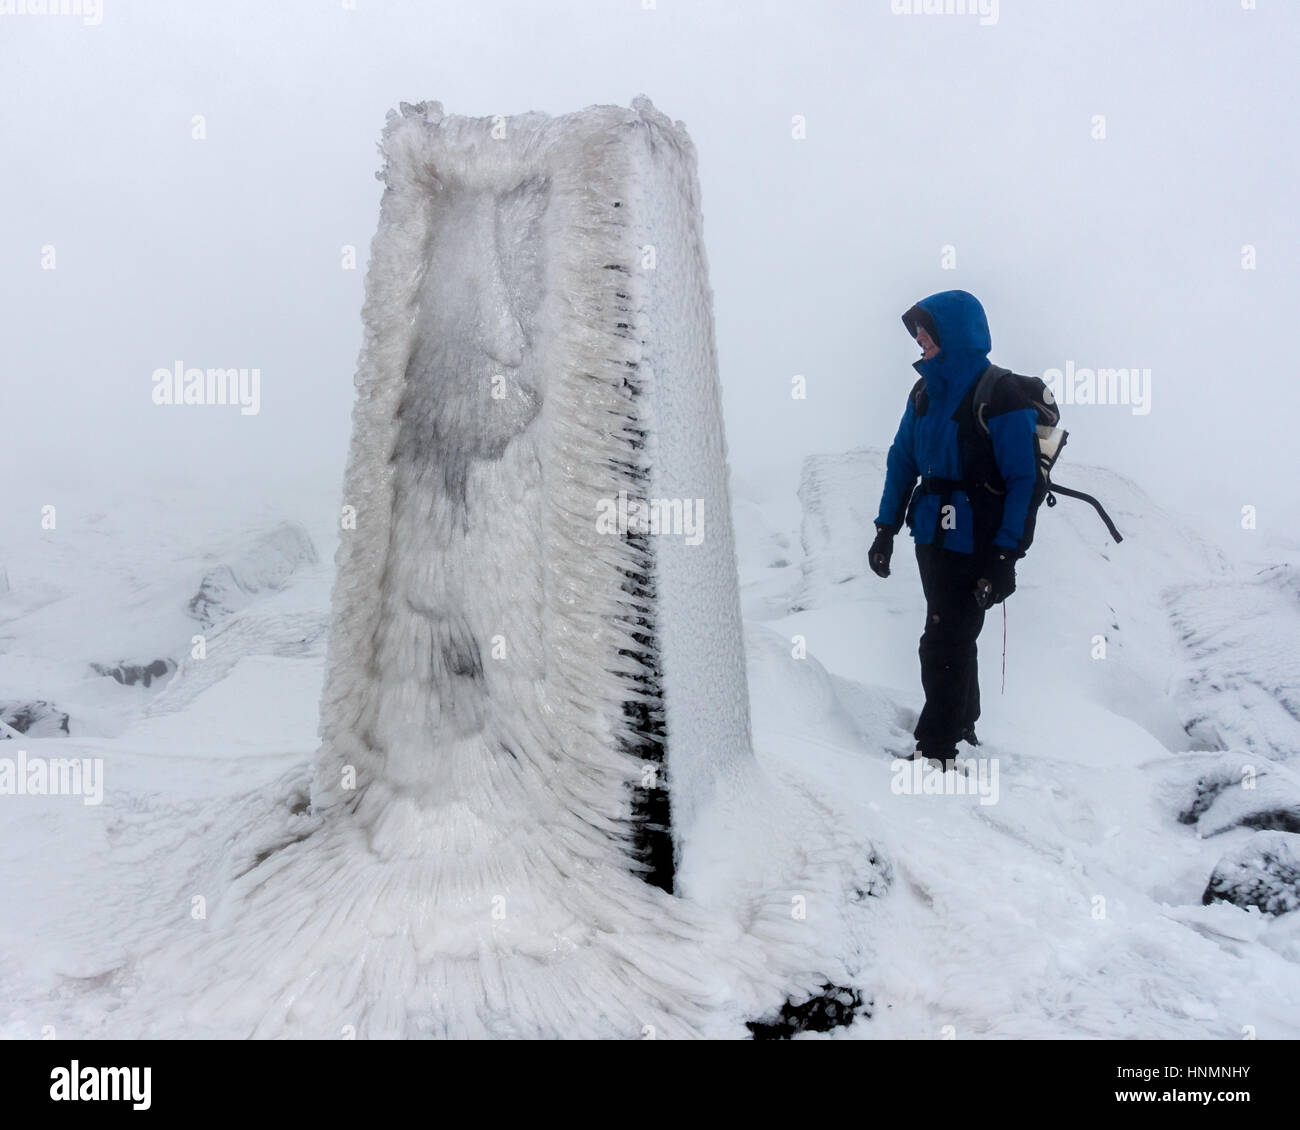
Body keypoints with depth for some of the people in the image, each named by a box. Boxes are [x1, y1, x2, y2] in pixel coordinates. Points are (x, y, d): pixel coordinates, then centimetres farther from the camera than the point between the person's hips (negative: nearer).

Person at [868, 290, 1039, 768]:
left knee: (945, 643, -5)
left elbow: (1025, 481, -16)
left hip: (975, 547, -7)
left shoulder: (1002, 400, -16)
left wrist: (1004, 557, -20)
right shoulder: (926, 392, 6)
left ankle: (935, 750, 5)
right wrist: (886, 529, 9)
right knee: (954, 639, 19)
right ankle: (962, 729, 36)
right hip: (933, 539, 7)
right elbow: (902, 459, 13)